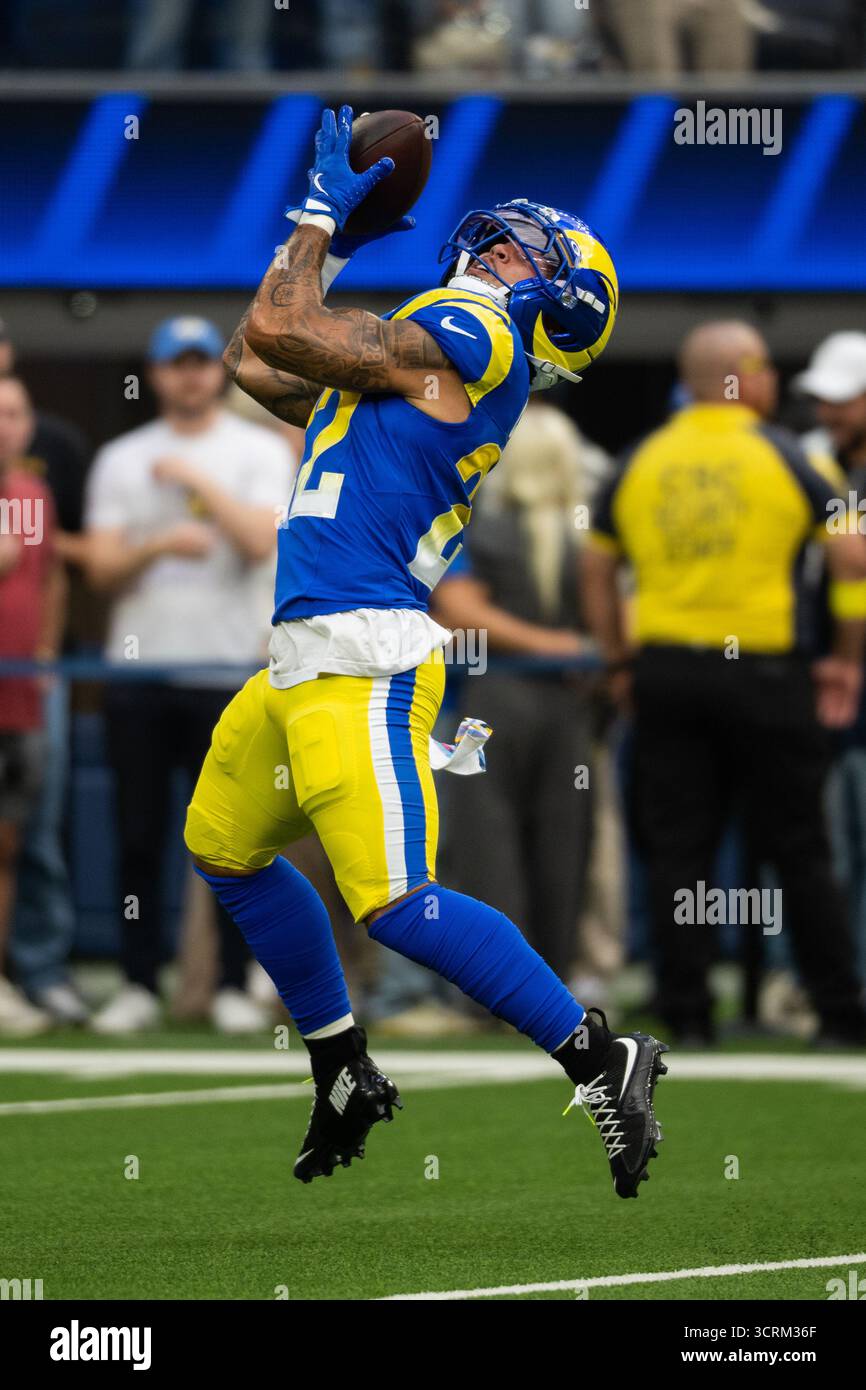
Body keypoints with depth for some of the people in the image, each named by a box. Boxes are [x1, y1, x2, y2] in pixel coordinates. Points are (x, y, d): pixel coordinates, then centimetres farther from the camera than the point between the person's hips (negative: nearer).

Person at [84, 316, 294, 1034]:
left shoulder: (260, 452, 5)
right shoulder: (121, 460, 12)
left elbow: (260, 541, -11)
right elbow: (102, 567, 4)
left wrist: (193, 478, -11)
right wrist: (158, 545, -14)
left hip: (227, 671, -2)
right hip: (138, 672, 2)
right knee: (139, 835, 2)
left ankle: (235, 987, 3)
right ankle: (138, 986, 8)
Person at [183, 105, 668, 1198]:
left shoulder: (461, 339, -9)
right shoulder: (420, 357, 19)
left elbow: (276, 333, -11)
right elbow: (258, 365, 28)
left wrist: (323, 217, 2)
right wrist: (331, 232, 27)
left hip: (364, 662, -11)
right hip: (306, 657, 11)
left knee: (396, 902, -17)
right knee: (224, 849, 23)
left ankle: (599, 1059, -7)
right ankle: (346, 1078, 31)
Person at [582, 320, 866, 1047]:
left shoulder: (640, 462, 8)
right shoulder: (782, 456, -3)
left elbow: (596, 570, 13)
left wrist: (620, 662, 20)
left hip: (666, 668, 3)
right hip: (764, 673, -3)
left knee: (677, 851, 5)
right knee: (798, 850, 4)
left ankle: (688, 1014, 2)